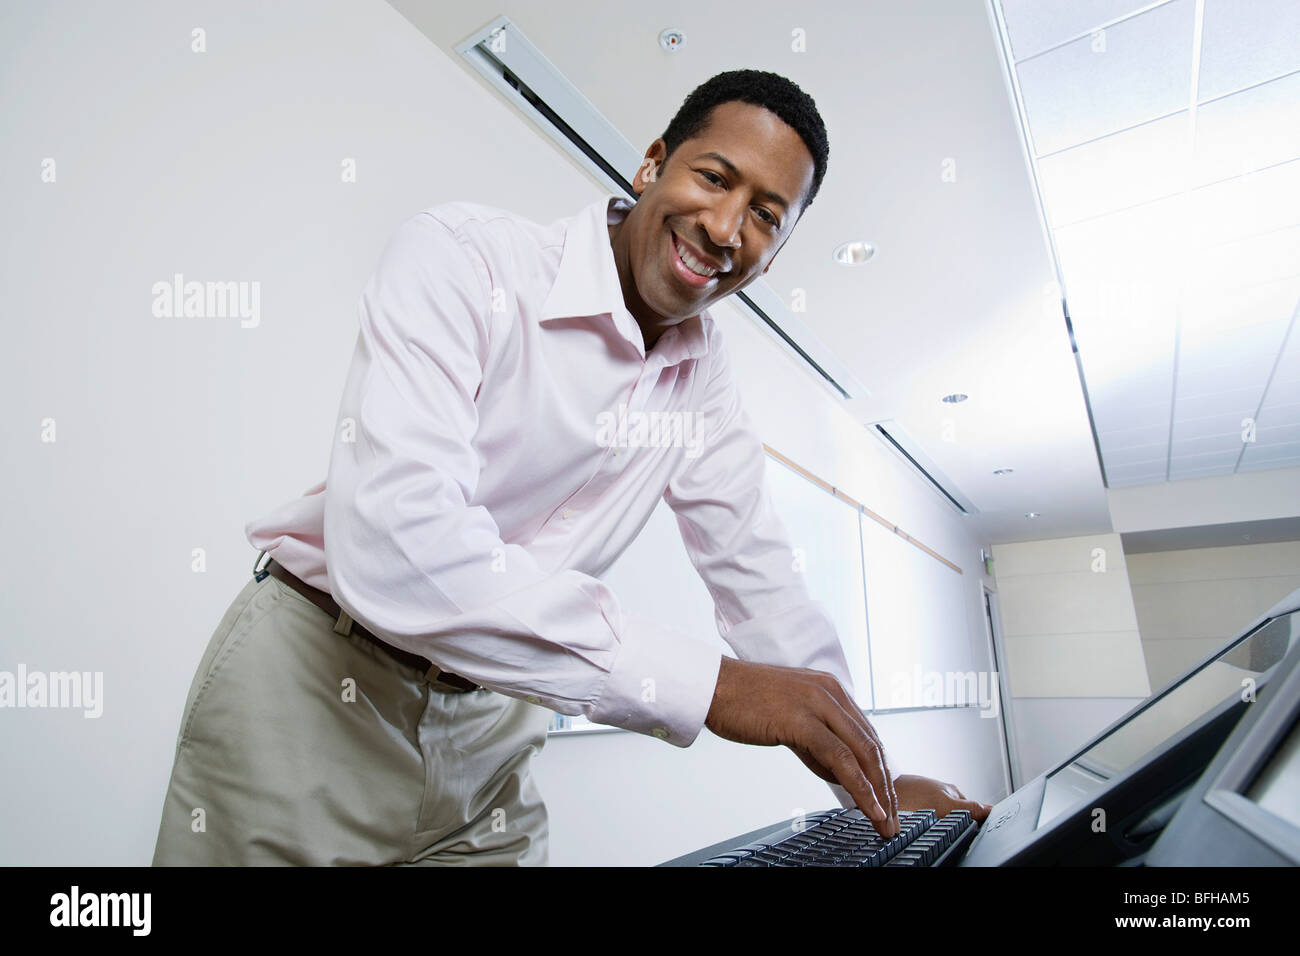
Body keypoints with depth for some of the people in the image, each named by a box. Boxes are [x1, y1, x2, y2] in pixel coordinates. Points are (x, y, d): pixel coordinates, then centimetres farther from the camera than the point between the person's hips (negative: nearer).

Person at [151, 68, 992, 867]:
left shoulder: (706, 376, -1)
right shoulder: (464, 258, -20)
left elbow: (761, 581, 4)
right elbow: (395, 542, -34)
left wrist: (875, 780, 4)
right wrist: (710, 682, -34)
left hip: (489, 728, 5)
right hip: (311, 684, -4)